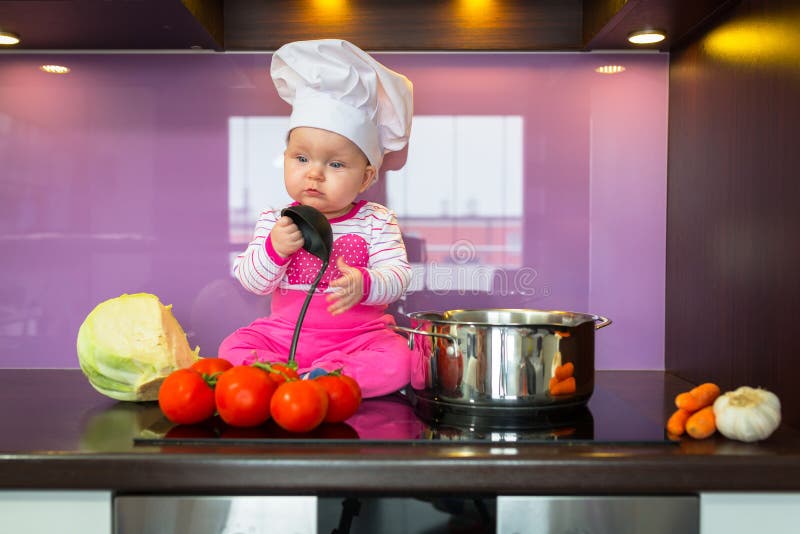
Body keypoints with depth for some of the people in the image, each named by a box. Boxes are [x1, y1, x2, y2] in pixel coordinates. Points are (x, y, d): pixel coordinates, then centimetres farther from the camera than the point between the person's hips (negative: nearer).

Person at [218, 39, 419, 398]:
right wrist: (273, 250, -24)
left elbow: (398, 275, -11)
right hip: (284, 333, 2)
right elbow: (252, 282, -4)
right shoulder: (275, 222, 1)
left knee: (397, 361, -29)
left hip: (360, 335, -1)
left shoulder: (377, 222, -3)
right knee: (233, 348, -19)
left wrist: (364, 284, -33)